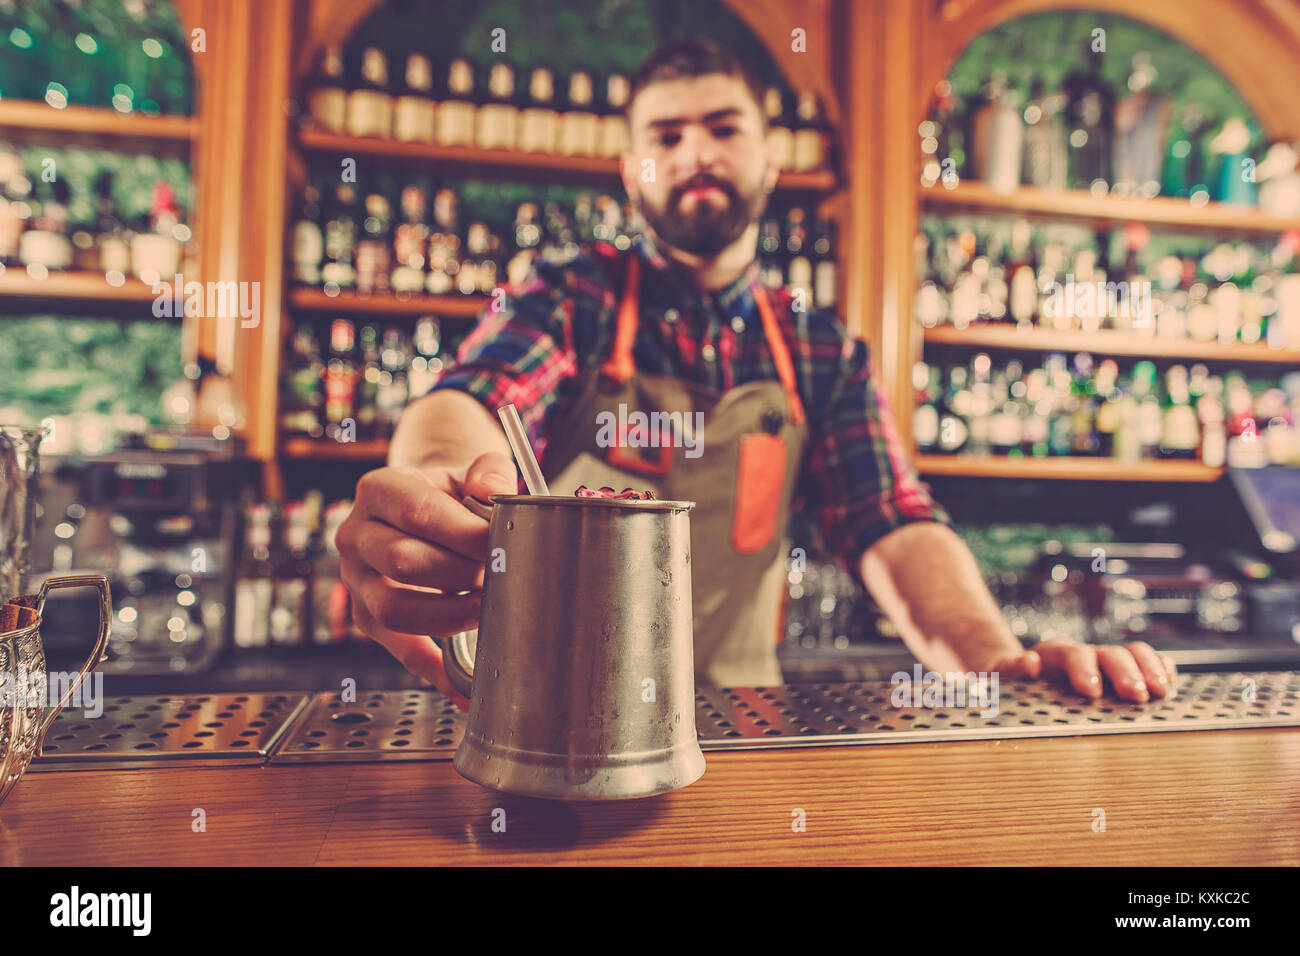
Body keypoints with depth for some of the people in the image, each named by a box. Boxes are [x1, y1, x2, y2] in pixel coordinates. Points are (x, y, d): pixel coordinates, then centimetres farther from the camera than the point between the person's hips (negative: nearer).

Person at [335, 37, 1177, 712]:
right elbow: (469, 403, -21)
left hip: (737, 719, 3)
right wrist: (441, 480, -45)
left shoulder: (824, 354, 6)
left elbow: (893, 525, -3)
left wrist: (993, 659, -23)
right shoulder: (569, 301, -1)